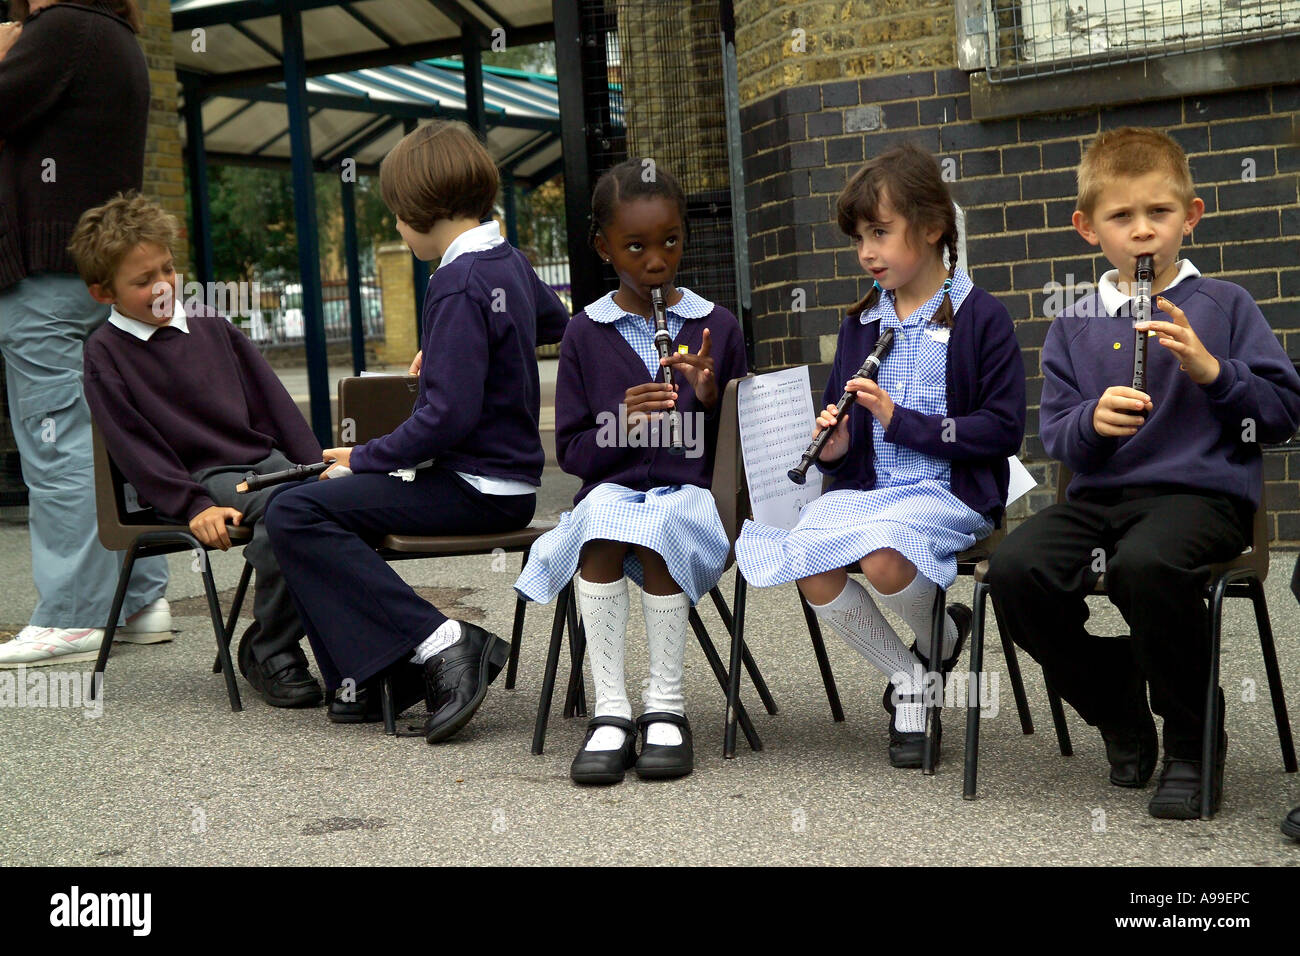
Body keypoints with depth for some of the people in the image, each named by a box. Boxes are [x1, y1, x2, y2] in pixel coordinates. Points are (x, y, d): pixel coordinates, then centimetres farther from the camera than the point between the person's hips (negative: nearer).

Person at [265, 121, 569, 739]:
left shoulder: (459, 284, -18)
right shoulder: (510, 261, 10)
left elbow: (447, 416, -25)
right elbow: (559, 326, 34)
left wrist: (364, 460, -13)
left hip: (475, 490, -10)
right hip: (508, 476, 10)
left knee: (294, 515, -18)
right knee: (329, 500, 18)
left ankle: (440, 643, -21)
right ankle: (365, 679, 10)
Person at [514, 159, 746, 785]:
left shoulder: (717, 327, 9)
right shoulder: (585, 334, 9)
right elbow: (571, 450, 7)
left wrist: (711, 398, -8)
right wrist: (621, 424, -12)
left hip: (693, 492, -1)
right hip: (611, 487, 1)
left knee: (657, 528, -35)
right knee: (602, 520, -35)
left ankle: (666, 705, -21)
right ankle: (610, 709, -29)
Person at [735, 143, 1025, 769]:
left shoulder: (980, 319, -1)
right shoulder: (860, 323, 17)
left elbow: (1003, 429, -7)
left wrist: (902, 422, -14)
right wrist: (835, 447, 1)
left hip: (949, 492, -5)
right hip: (865, 489, 5)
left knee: (881, 558, -36)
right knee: (808, 568, -25)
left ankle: (942, 639, 0)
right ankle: (907, 677, -2)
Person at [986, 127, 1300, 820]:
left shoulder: (1222, 306, 7)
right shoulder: (1074, 328, 15)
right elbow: (1055, 438, 11)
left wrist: (1211, 371, -12)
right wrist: (1092, 422, -10)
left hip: (1202, 492, -4)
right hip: (1102, 496, 4)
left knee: (1145, 565, -38)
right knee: (1015, 570, -26)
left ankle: (1193, 743, -13)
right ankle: (1118, 705, 2)